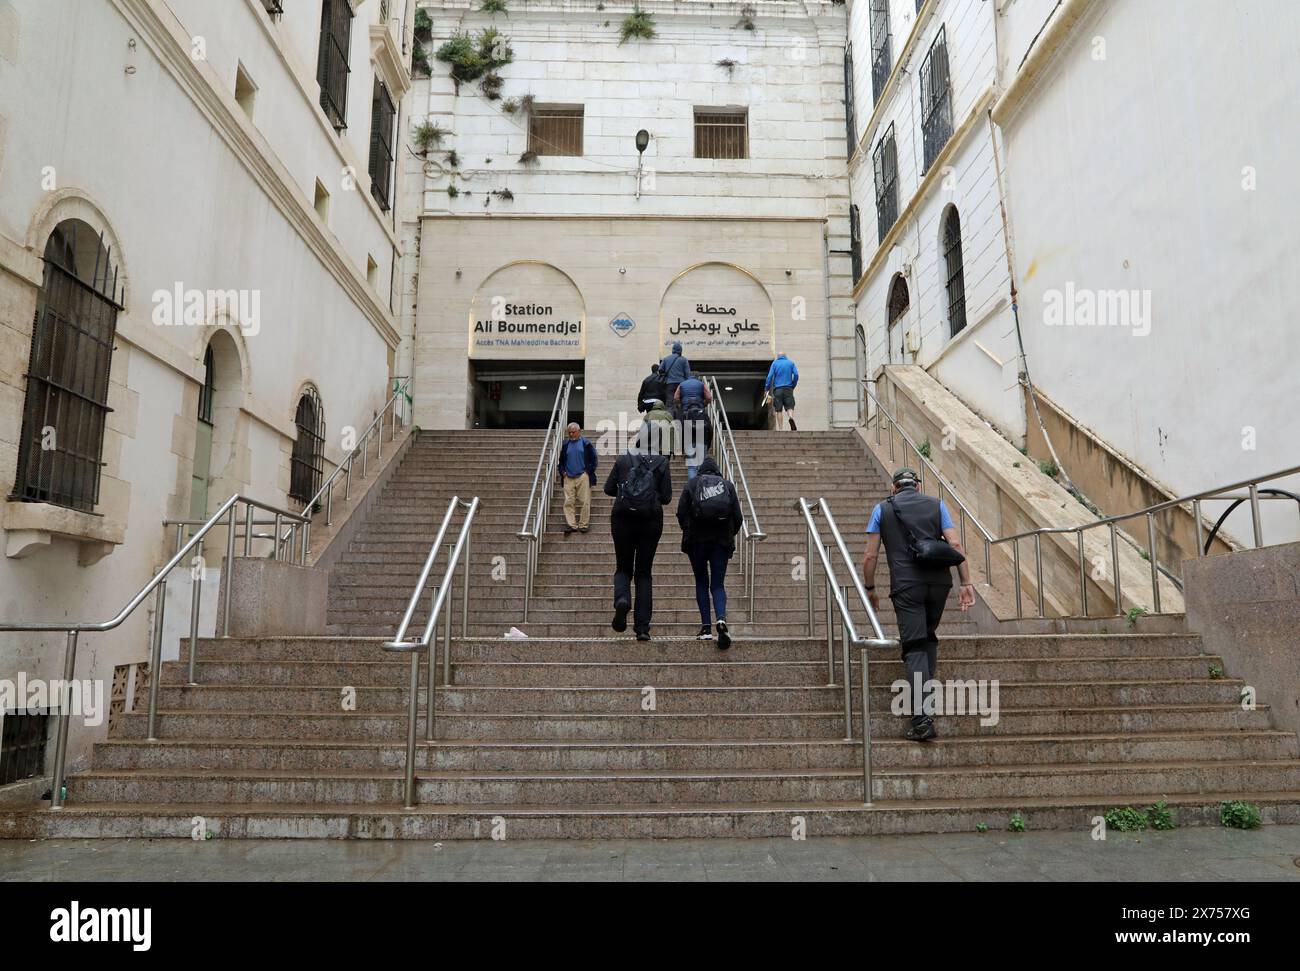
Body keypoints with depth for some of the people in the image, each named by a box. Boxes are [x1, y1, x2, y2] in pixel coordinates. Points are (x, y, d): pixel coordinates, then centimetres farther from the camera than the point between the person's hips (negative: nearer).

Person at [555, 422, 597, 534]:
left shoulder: (586, 444, 3)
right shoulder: (565, 445, 15)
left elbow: (593, 459, 2)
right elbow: (561, 461, 24)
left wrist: (588, 471, -6)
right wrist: (562, 471, 9)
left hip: (583, 477, -4)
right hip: (568, 478, 4)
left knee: (584, 502, -4)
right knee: (568, 502, -2)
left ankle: (583, 525, 4)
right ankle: (571, 525, 1)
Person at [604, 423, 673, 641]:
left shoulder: (623, 459, 1)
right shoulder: (661, 462, -1)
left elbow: (608, 488, 5)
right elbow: (666, 497, -1)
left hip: (623, 518, 0)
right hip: (651, 520, 0)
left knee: (623, 568, 16)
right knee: (644, 572, 8)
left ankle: (622, 599, -18)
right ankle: (642, 628, 2)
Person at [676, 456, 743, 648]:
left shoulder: (691, 485, 6)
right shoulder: (728, 486, 9)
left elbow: (681, 513, -1)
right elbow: (738, 517, 4)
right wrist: (730, 535, 21)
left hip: (696, 540, -1)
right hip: (722, 540, 1)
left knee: (701, 582, 11)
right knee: (718, 584, 5)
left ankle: (706, 627, 2)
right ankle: (721, 619, -21)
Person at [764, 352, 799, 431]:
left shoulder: (775, 363, 7)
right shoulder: (791, 363, 10)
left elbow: (770, 376, -2)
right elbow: (796, 375, -1)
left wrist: (766, 389, 3)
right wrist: (793, 386, 10)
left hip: (778, 389, 0)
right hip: (788, 388, 0)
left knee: (779, 410, 2)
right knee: (789, 406, 0)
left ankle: (781, 428, -2)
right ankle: (791, 417, -33)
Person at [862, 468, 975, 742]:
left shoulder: (882, 509, 11)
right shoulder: (936, 505, 15)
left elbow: (870, 556, 6)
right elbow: (955, 544, 2)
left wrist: (870, 589, 16)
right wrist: (966, 583, 2)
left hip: (906, 585, -2)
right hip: (939, 580, 2)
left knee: (915, 648, -5)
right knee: (929, 638, 24)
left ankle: (922, 718, -15)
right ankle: (926, 690, 27)